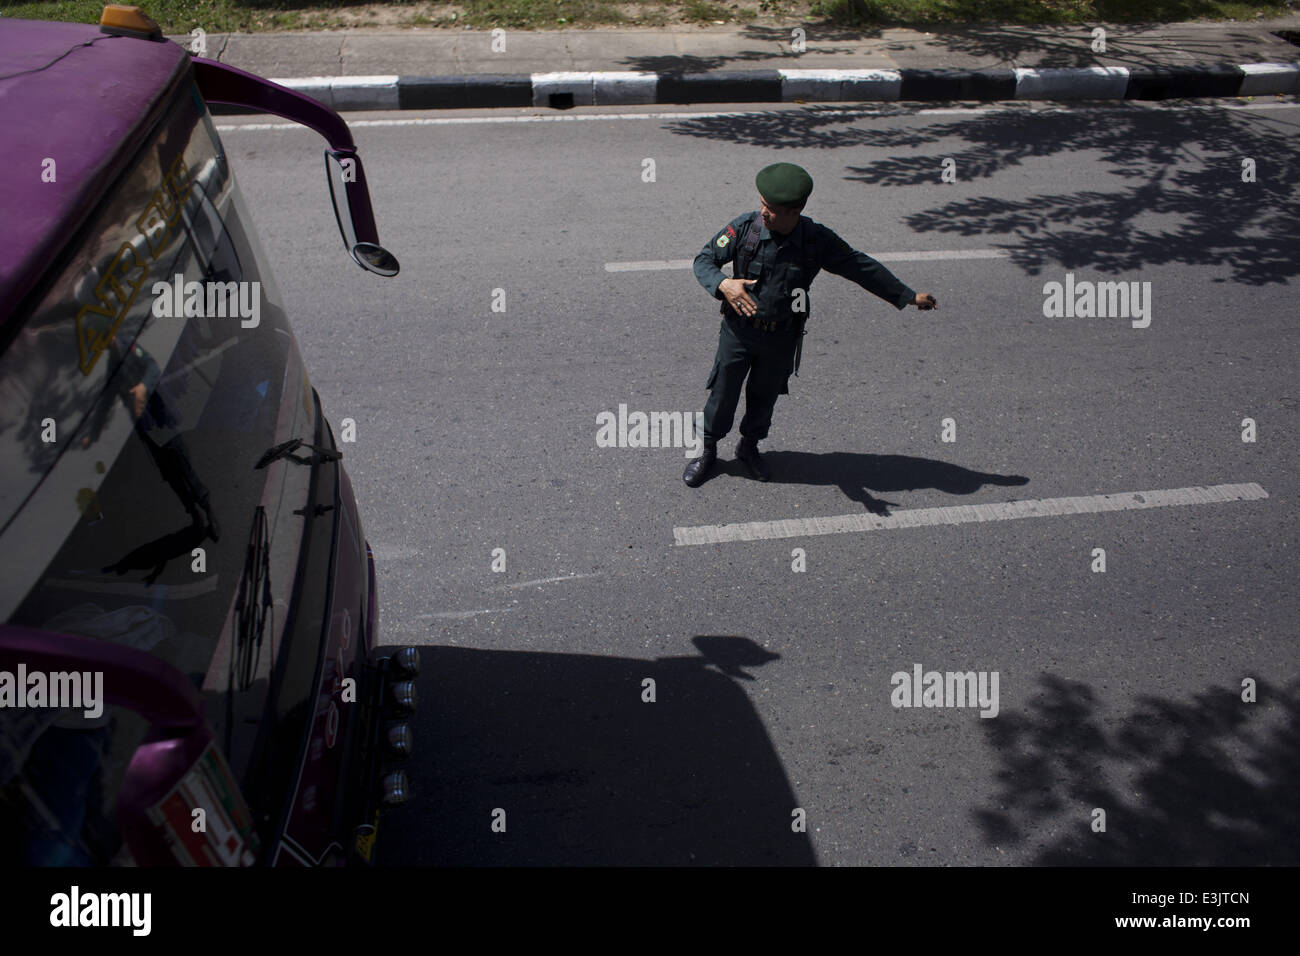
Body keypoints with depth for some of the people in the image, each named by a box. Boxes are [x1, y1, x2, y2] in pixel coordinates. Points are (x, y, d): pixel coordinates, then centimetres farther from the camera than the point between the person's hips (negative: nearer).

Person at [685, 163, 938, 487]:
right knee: (724, 392, 8)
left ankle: (749, 445, 42)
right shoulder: (744, 228, -18)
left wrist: (908, 296, 3)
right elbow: (704, 259, -12)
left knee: (765, 395, 17)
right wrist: (723, 284, -35)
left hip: (782, 335, 1)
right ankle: (707, 450, 30)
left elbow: (861, 267, -3)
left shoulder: (817, 240, -14)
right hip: (740, 329, -1)